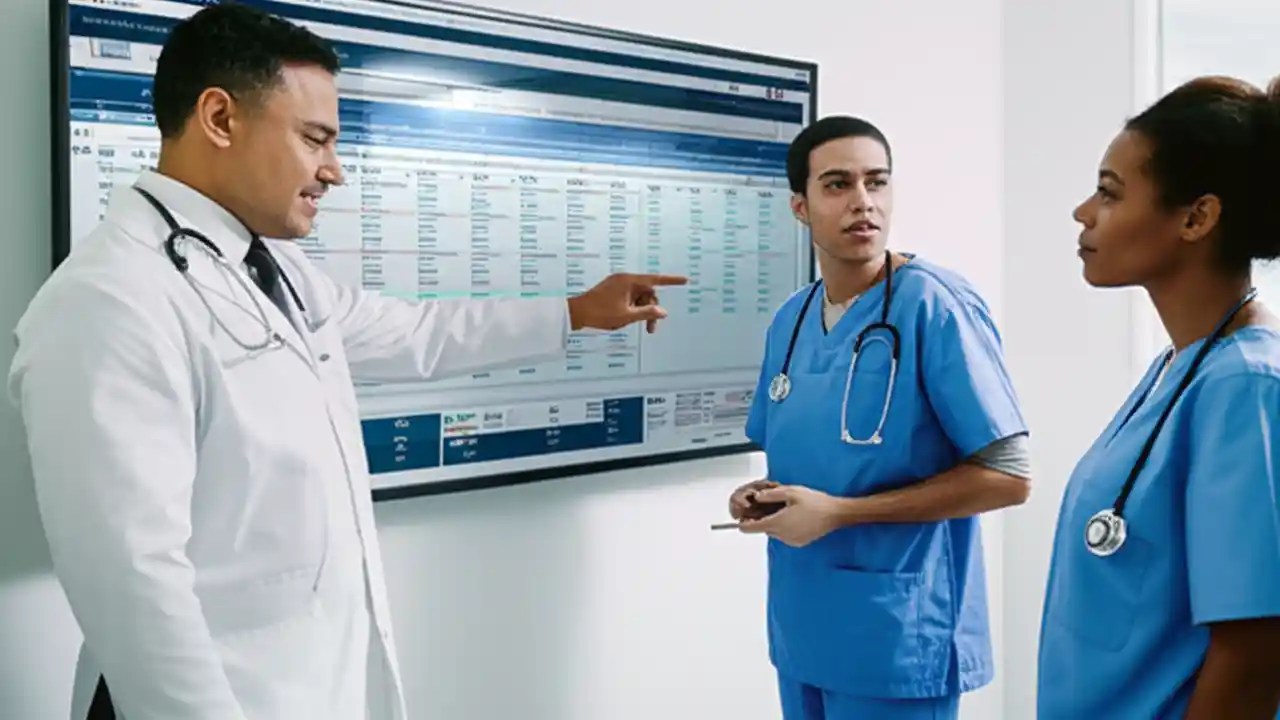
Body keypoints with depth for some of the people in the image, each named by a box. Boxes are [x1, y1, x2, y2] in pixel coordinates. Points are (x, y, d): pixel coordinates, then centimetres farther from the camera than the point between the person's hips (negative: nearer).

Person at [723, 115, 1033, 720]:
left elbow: (1007, 475, -17)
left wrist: (840, 513, -19)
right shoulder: (788, 321, 7)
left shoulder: (935, 305, -14)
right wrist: (766, 499, -3)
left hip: (898, 639, -6)